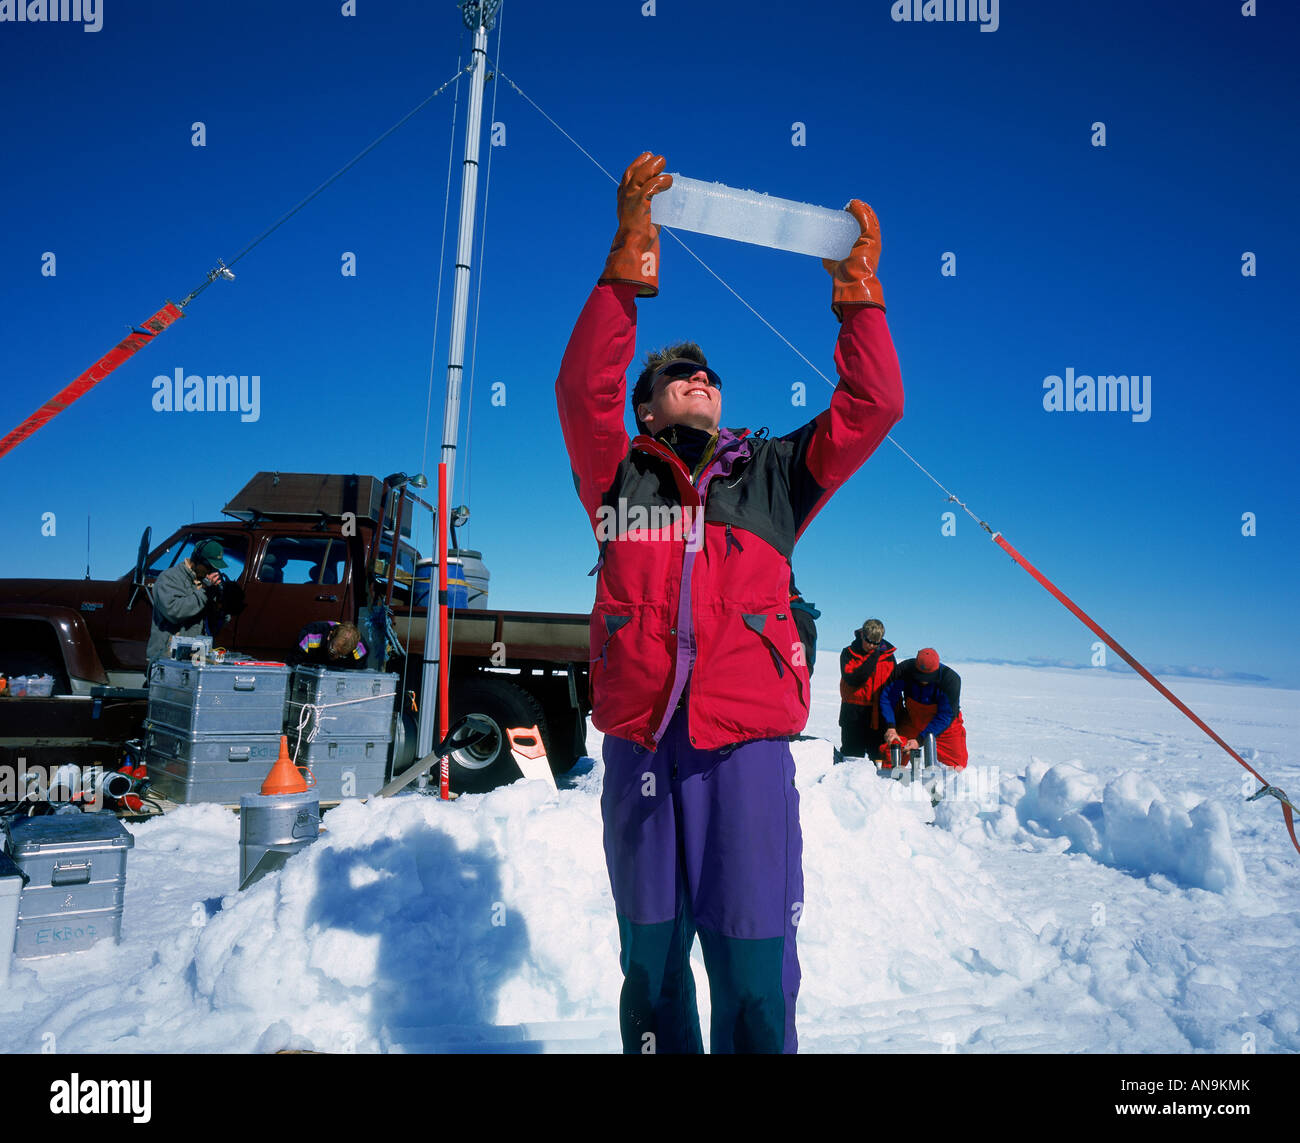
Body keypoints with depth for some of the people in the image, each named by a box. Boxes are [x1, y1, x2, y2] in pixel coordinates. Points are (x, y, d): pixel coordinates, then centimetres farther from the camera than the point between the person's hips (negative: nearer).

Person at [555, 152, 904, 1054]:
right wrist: (630, 261, -10)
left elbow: (871, 407, 9)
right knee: (653, 957, 13)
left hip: (746, 747, 0)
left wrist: (858, 292, 2)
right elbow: (583, 387, -3)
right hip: (639, 744, 1)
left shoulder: (770, 476, 15)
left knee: (754, 969, 1)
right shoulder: (617, 477, 12)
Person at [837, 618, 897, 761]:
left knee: (880, 754, 8)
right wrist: (872, 660, -19)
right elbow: (852, 680, -17)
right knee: (853, 754, 2)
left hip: (880, 714, 3)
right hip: (854, 713, -3)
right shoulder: (849, 653, -2)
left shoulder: (887, 654, 7)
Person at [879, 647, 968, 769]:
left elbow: (945, 717, -25)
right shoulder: (904, 670, -23)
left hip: (944, 726, -1)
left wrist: (920, 739, -30)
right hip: (911, 722, 1)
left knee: (956, 766, -8)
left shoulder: (951, 680, -27)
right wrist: (890, 727, -31)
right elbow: (887, 697, -18)